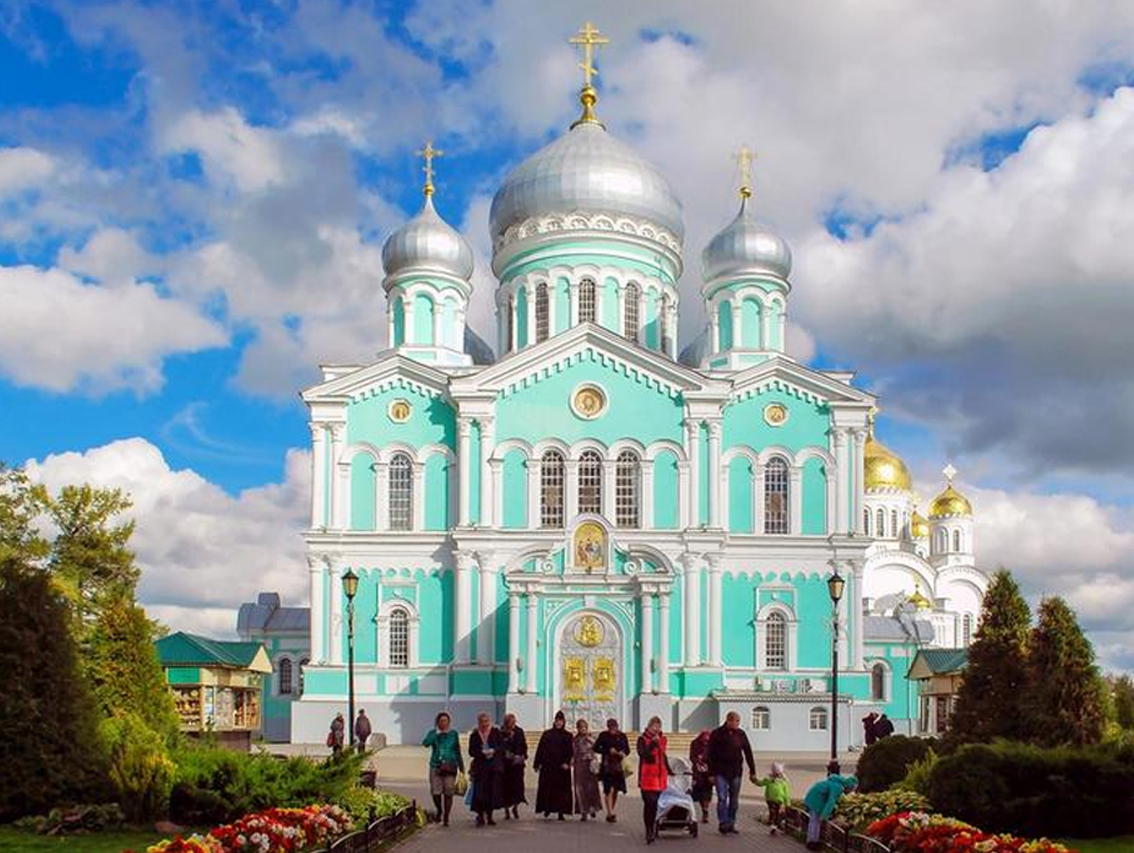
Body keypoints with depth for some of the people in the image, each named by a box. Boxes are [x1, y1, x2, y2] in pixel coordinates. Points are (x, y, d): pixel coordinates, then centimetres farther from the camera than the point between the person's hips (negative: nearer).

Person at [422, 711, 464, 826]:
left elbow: (458, 751, 14)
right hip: (436, 766, 0)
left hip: (450, 766, 0)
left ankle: (446, 817, 9)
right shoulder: (433, 733, 5)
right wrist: (437, 734, -18)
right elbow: (425, 743, -13)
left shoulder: (453, 734, 8)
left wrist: (461, 768, 14)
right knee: (435, 792, -6)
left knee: (448, 793, -4)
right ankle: (439, 811, 23)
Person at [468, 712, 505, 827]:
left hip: (495, 766, 1)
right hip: (480, 766, -1)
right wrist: (482, 752, -16)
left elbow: (502, 747, 1)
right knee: (480, 792, -8)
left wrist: (493, 750, -17)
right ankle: (480, 817, -1)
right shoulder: (474, 735, 5)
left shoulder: (496, 732, 5)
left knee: (493, 792, 3)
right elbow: (471, 751, 1)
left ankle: (489, 816, 15)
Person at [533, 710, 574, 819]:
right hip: (548, 766, 1)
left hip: (561, 766, -1)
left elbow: (570, 752, -1)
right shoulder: (547, 734, 7)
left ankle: (561, 812, 2)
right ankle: (547, 808, 11)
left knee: (561, 789, -2)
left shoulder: (567, 736, 5)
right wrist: (537, 764, 2)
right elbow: (540, 749, 6)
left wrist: (567, 763, -17)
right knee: (547, 788, -3)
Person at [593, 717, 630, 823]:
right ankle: (610, 813, -14)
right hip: (607, 765, -4)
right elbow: (596, 748, 1)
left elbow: (627, 749, 15)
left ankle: (610, 813, 20)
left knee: (616, 790, 7)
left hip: (618, 766, 4)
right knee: (609, 790, -13)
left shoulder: (622, 736, 8)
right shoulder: (603, 735, 0)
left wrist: (623, 753, -8)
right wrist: (608, 751, -11)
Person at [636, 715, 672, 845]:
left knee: (658, 804, 3)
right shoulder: (642, 739, -2)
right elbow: (642, 753, -20)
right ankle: (649, 831, -6)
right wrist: (653, 743, -28)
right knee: (650, 803, -10)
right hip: (647, 777, -5)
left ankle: (654, 829, 13)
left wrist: (669, 771, 33)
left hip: (661, 776, 5)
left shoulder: (662, 738, 15)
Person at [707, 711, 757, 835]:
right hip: (721, 772, -3)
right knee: (722, 798, -9)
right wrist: (711, 773, -5)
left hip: (736, 773, 3)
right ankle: (723, 824, -6)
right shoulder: (717, 734, -4)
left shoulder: (741, 734, 5)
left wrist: (752, 771, 8)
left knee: (734, 800, 7)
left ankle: (731, 824, 16)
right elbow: (711, 755, -2)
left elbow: (748, 753, 10)